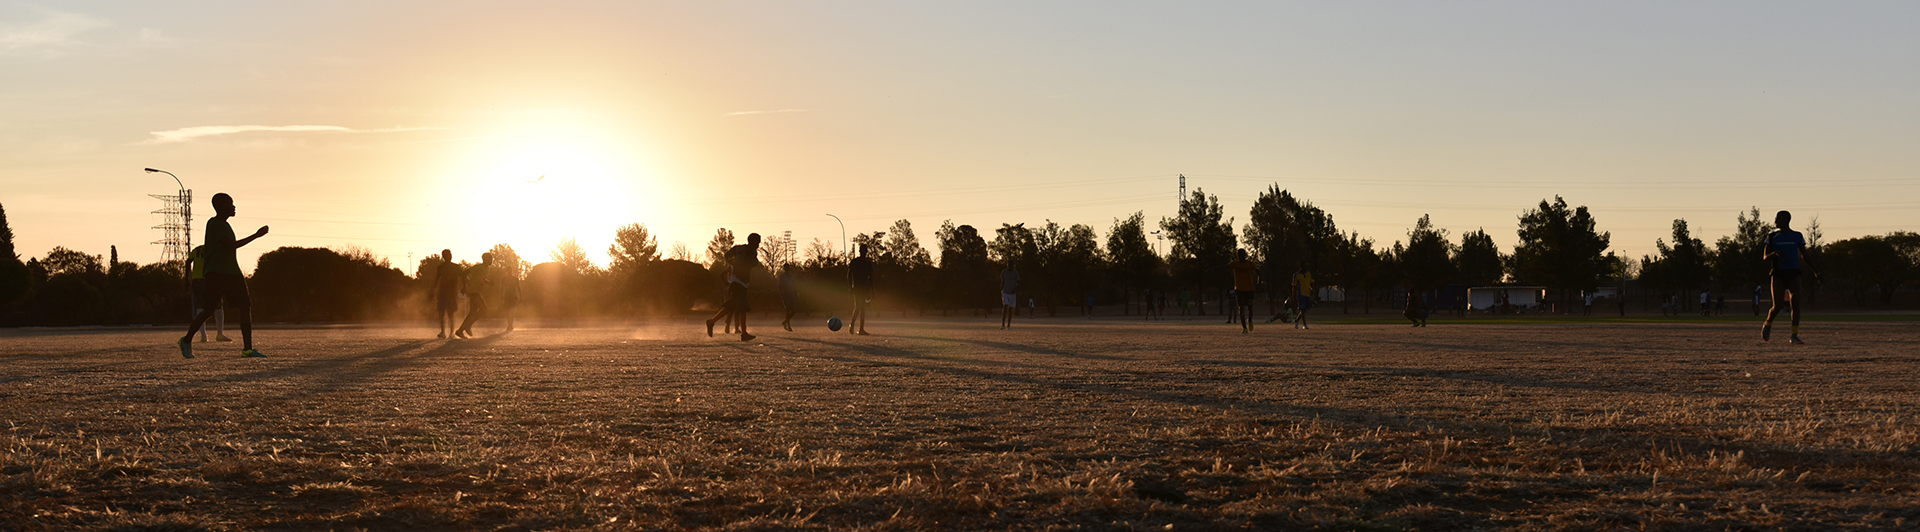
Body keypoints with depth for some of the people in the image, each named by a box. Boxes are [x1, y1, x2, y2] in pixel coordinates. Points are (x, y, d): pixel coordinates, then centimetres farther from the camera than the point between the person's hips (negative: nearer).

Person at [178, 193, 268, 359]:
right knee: (209, 309, -8)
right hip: (216, 274, -9)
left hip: (232, 273, 9)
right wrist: (256, 236, -17)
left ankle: (247, 348, -7)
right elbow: (231, 245, -19)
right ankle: (187, 341, 11)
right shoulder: (214, 223, -9)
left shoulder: (224, 225, 20)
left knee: (245, 308, -4)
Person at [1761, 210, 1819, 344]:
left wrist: (1815, 272, 14)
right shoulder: (1772, 237, 8)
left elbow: (1805, 256, 18)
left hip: (1794, 274, 1)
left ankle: (1794, 335, -9)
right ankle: (1767, 325, 19)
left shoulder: (1797, 237, 9)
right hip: (1778, 275, -1)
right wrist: (1775, 254, -20)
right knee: (1777, 306, -11)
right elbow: (1765, 257, 2)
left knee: (1796, 304, -11)